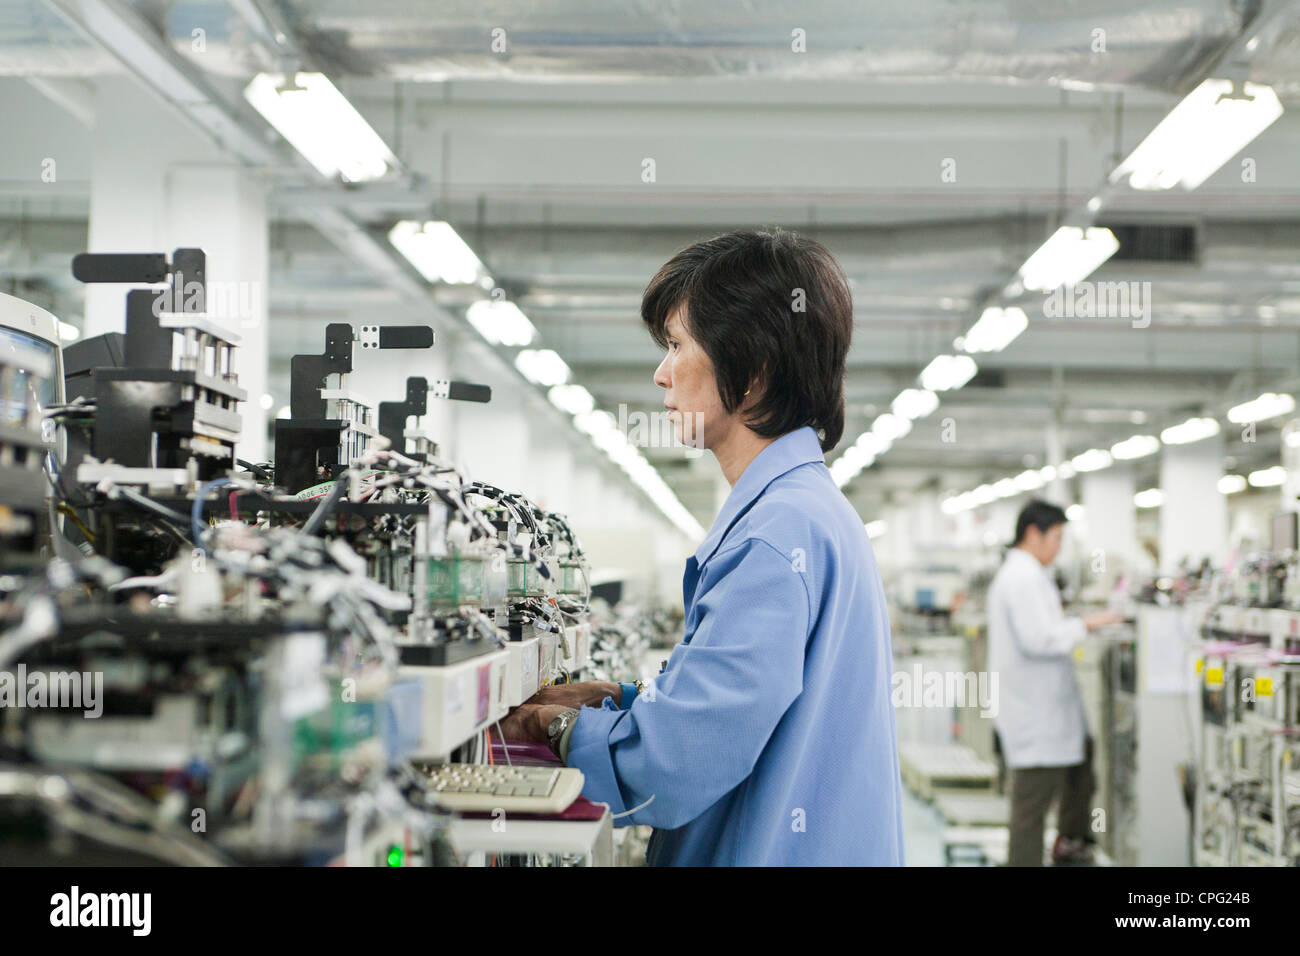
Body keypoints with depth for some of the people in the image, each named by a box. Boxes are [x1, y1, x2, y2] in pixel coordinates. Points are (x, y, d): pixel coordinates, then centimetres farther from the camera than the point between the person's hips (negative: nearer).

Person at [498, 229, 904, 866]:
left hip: (777, 853, -9)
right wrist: (612, 700, 8)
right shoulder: (811, 505, 12)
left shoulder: (777, 533, -22)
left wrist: (560, 725, -8)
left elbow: (671, 769, -25)